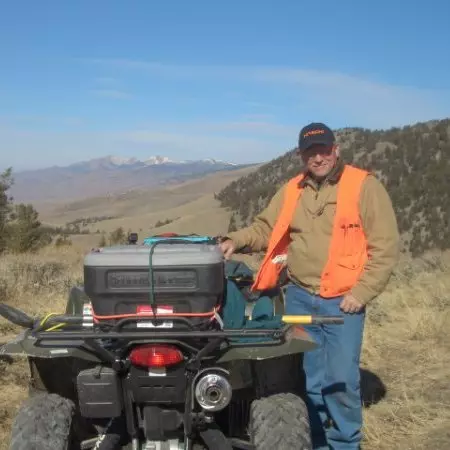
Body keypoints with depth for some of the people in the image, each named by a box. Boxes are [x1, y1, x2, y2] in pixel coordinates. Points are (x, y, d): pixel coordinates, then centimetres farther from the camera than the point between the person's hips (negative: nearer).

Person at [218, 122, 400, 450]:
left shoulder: (364, 186, -7)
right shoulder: (292, 190, 7)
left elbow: (386, 247, -9)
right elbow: (265, 229, 15)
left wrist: (361, 293, -13)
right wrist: (236, 240, -4)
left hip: (342, 302, -4)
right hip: (299, 297, 4)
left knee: (341, 379, -2)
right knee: (308, 378, 13)